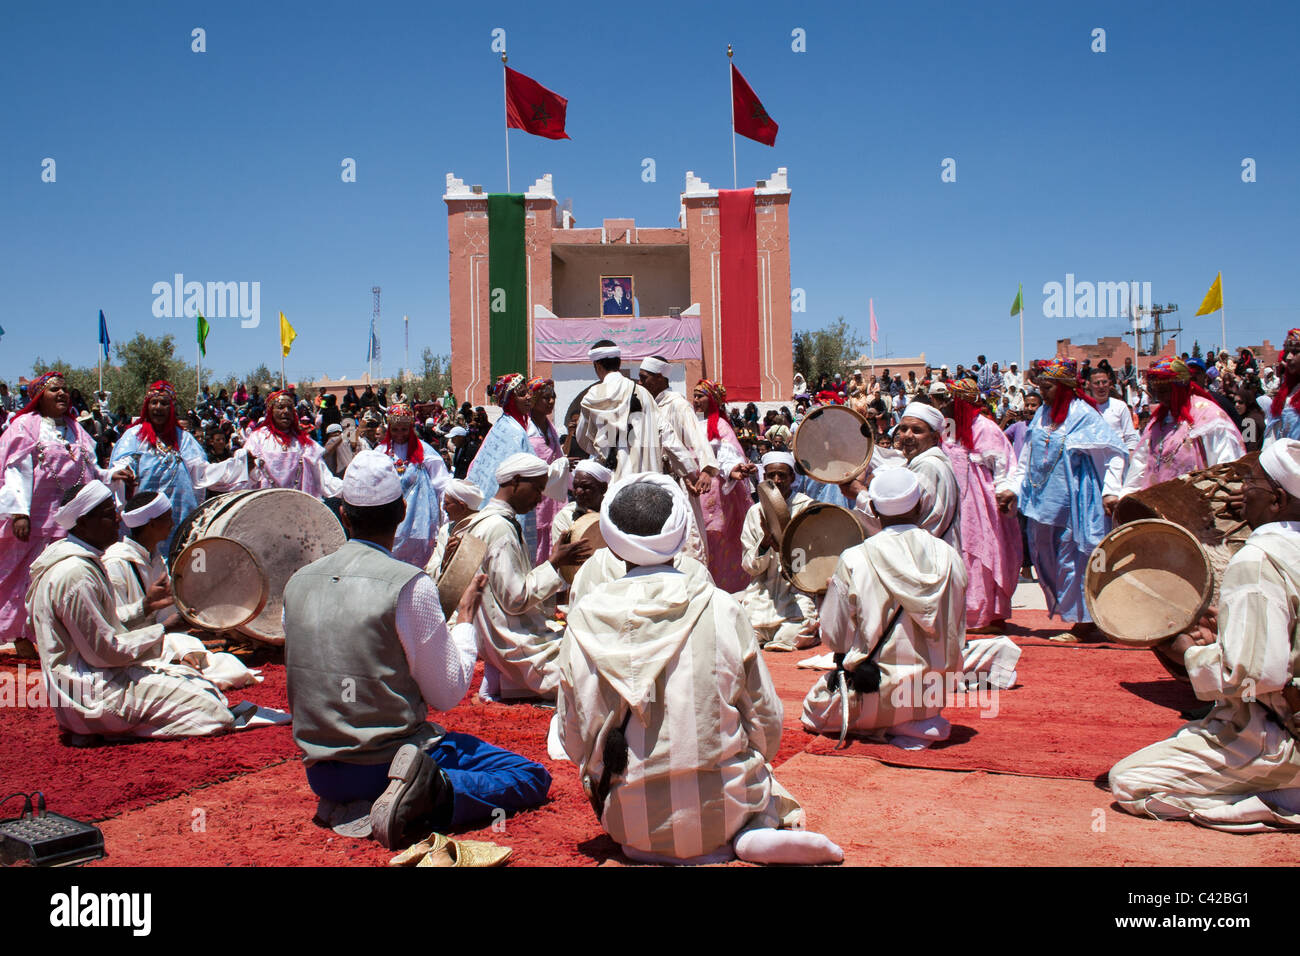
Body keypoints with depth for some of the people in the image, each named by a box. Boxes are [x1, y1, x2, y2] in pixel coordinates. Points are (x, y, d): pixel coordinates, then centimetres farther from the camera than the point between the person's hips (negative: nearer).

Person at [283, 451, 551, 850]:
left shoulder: (298, 583, 2)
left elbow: (300, 684, 14)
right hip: (389, 758, -6)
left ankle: (352, 809, 5)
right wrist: (466, 618, 5)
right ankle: (434, 796, -19)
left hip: (320, 773, 6)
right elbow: (447, 695, -8)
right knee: (533, 777, 5)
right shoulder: (409, 585, -15)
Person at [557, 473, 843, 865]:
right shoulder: (720, 608, -8)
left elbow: (574, 738, 0)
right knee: (759, 774, 29)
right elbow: (767, 721, -1)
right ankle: (751, 835, -2)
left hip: (631, 822, 2)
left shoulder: (584, 619, -6)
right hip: (720, 810, -1)